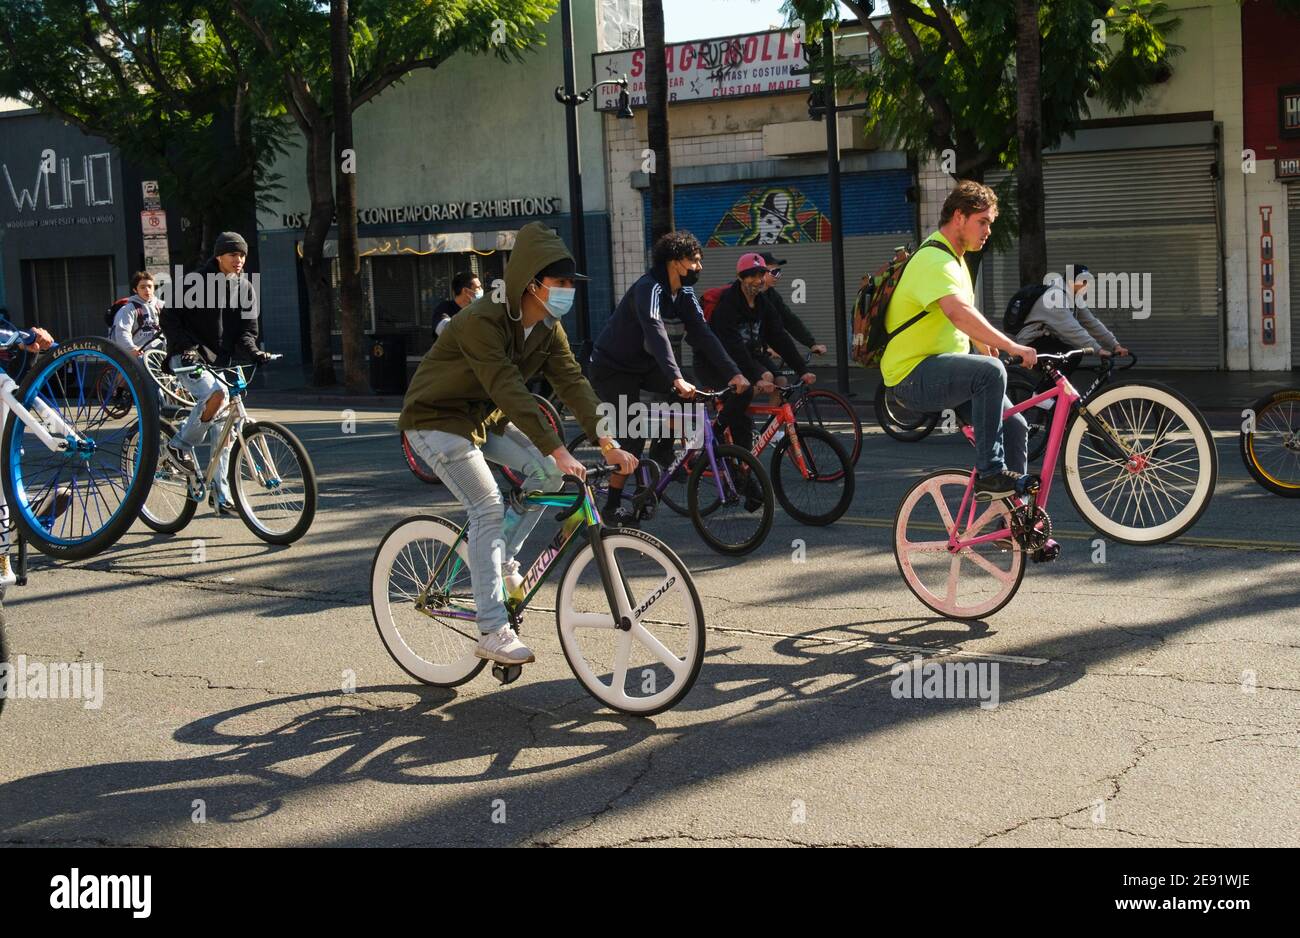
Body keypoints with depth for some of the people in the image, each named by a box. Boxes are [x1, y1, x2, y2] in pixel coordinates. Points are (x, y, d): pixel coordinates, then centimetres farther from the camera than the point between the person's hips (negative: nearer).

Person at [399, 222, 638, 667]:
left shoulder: (548, 329, -4)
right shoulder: (483, 321, -30)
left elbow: (573, 383, -10)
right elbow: (509, 390, -38)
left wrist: (608, 442, -22)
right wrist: (557, 450, -44)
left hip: (484, 417, 8)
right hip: (437, 418, -8)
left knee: (547, 473, -7)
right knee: (488, 508, -19)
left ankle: (501, 559, 12)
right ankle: (492, 631, -16)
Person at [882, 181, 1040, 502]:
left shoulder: (953, 258, 16)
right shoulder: (934, 261, -19)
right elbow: (959, 313, -36)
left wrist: (988, 347, 27)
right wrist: (1011, 347, -38)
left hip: (944, 371, 10)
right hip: (913, 376, -10)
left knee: (1014, 426, 0)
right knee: (990, 371, -33)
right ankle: (988, 475, -26)